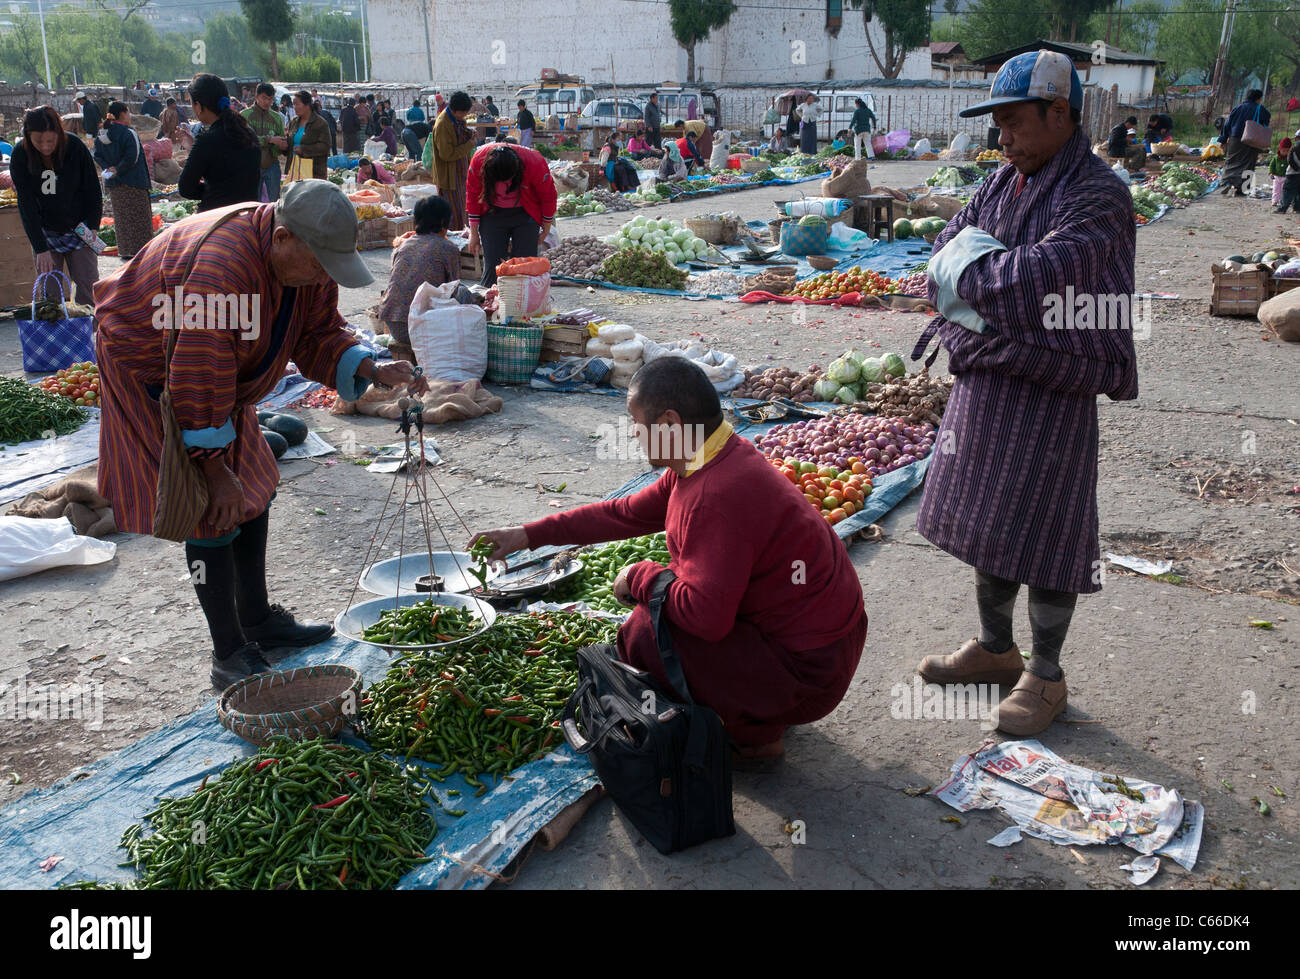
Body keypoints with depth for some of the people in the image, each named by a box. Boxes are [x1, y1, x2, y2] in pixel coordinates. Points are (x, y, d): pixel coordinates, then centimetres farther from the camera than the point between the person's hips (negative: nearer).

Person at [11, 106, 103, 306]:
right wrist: (41, 248, -19)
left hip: (78, 229, 0)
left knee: (88, 286, 0)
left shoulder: (76, 148, -16)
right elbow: (26, 204, -15)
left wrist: (92, 226, -9)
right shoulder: (19, 155, -15)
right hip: (44, 232, 0)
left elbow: (93, 191, -2)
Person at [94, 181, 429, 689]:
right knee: (215, 510, -12)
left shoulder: (307, 260, -11)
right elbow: (199, 377, -34)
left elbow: (320, 333, -2)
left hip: (211, 372, 9)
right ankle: (230, 657, 0)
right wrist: (215, 468, -27)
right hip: (149, 372, -9)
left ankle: (258, 620, 29)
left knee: (253, 490, 13)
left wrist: (373, 371, -21)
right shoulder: (221, 267, -38)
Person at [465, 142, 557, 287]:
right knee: (492, 267, -6)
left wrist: (545, 230, -1)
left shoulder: (535, 163, -30)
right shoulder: (479, 159, -24)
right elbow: (473, 194, -8)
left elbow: (548, 197, -12)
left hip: (525, 215, -1)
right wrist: (473, 233, -2)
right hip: (493, 214, 1)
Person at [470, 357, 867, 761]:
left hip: (806, 673, -10)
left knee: (642, 635, -13)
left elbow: (705, 615, -31)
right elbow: (626, 513, 14)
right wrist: (530, 535, 15)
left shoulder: (719, 495, -29)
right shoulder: (719, 458, 4)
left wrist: (640, 577, -12)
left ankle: (752, 732, 4)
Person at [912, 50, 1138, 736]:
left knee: (1041, 532, 0)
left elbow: (1040, 275, -26)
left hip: (1052, 390, -7)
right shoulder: (1004, 184, 10)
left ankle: (1045, 676, 18)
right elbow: (946, 253, 7)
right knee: (985, 520, 15)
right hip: (984, 377, 8)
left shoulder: (1098, 196, -14)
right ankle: (994, 648, 33)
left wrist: (970, 273, -11)